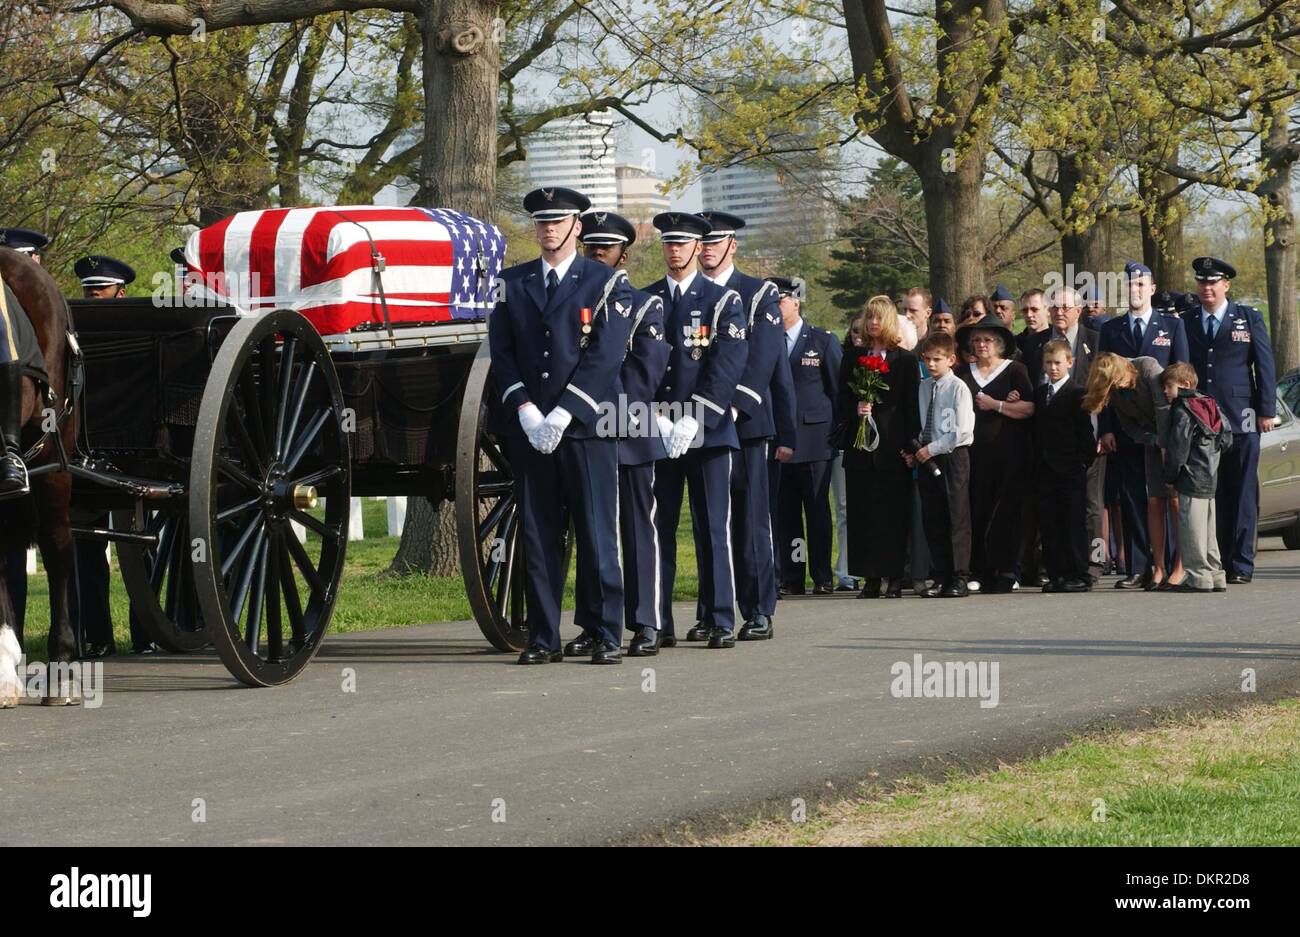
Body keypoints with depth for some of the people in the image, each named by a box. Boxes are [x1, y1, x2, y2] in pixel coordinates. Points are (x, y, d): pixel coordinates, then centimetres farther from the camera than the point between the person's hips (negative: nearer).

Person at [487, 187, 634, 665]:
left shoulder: (607, 283, 3)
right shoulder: (512, 283, 13)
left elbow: (605, 355, -6)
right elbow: (501, 352, 7)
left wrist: (562, 414, -13)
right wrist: (525, 410, -7)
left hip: (585, 426, -3)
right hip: (528, 427, 3)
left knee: (597, 533, -3)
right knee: (537, 533, 4)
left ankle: (608, 635, 1)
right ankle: (543, 638, 7)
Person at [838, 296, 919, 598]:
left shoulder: (905, 360, 5)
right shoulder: (852, 357, 13)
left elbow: (912, 406, 2)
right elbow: (842, 401, 13)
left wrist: (910, 445, -6)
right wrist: (856, 410, -9)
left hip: (893, 446, -2)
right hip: (860, 445, 2)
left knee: (894, 513, -3)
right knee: (862, 513, -2)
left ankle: (894, 578, 0)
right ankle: (870, 579, 1)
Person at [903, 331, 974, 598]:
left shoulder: (958, 388, -7)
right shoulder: (923, 388, 11)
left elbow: (962, 431, -13)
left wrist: (931, 449, -13)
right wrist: (914, 450, 1)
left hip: (953, 456, -6)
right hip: (927, 457, 6)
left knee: (956, 518, -4)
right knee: (932, 520, 6)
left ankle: (959, 578, -1)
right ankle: (940, 578, 10)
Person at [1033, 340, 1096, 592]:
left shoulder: (1078, 393, -4)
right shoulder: (1039, 393, 15)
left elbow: (1085, 433, -6)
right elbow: (1036, 431, 16)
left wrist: (1084, 461, -11)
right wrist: (1036, 463, 8)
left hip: (1070, 470, -6)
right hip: (1044, 471, 6)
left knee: (1074, 524, -2)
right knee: (1049, 525, 5)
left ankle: (1078, 576, 1)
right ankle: (1057, 574, 10)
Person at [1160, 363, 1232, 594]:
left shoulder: (1182, 412, -12)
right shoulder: (1210, 406, 14)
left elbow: (1177, 450, -14)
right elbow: (1227, 438, 16)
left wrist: (1170, 476, -3)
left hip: (1191, 479, -9)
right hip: (1211, 478, 9)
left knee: (1191, 528, -6)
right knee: (1208, 530, 14)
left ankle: (1199, 576, -8)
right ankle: (1215, 575, 16)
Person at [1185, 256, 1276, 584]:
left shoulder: (1249, 319, 6)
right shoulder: (1186, 323, 11)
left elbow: (1265, 366, 4)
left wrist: (1267, 411, -3)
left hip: (1240, 421, -2)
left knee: (1242, 493, -1)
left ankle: (1241, 564, 3)